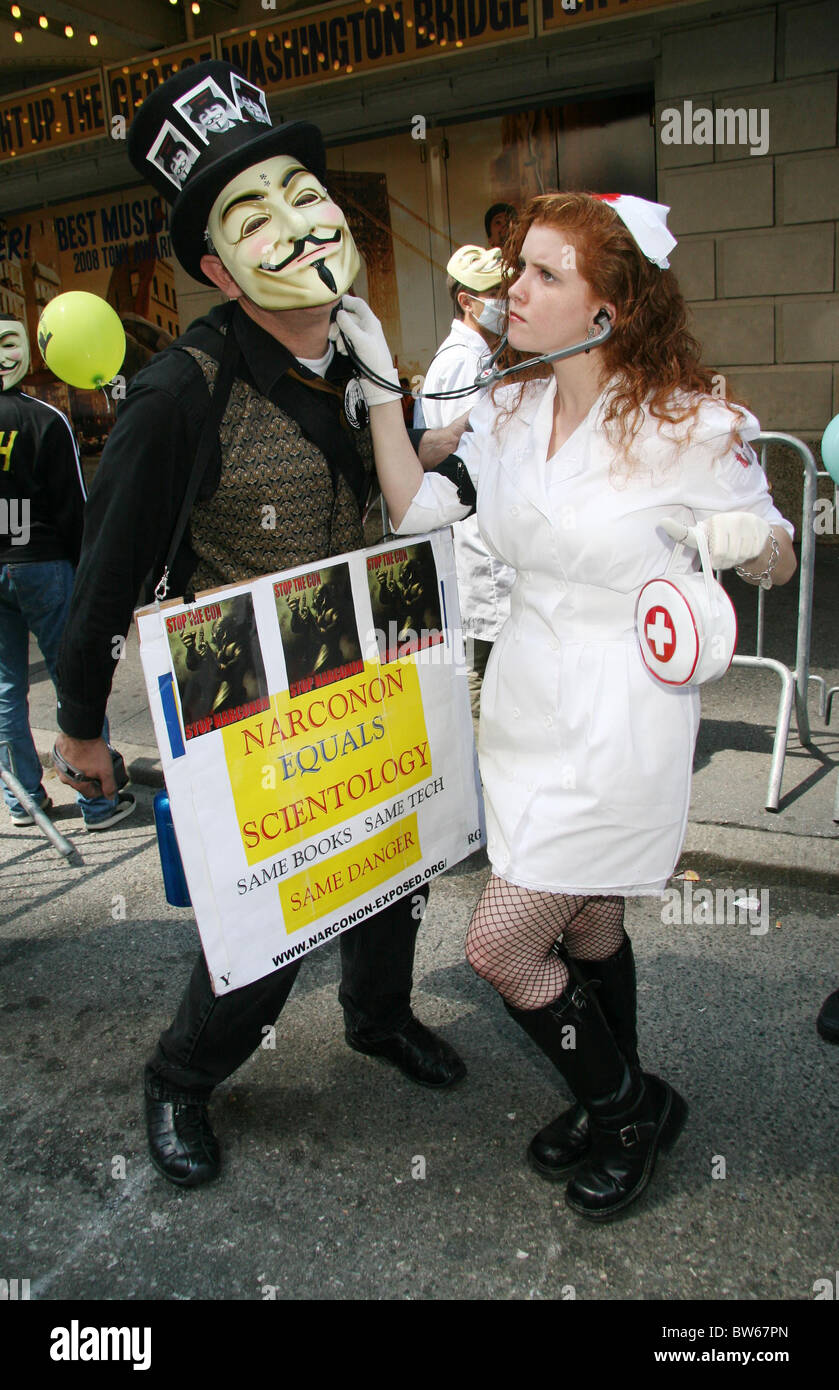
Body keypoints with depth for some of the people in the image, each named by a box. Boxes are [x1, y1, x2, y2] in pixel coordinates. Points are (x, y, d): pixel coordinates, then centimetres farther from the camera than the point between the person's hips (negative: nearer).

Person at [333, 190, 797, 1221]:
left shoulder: (692, 427, -13)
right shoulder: (511, 410, 4)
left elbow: (776, 560, -2)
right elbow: (416, 507, 0)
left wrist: (749, 540, -25)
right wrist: (379, 381, -4)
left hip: (620, 720, -6)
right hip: (527, 701, 7)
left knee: (499, 947, -2)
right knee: (586, 920, 20)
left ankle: (632, 1105, 26)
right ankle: (614, 1106, 45)